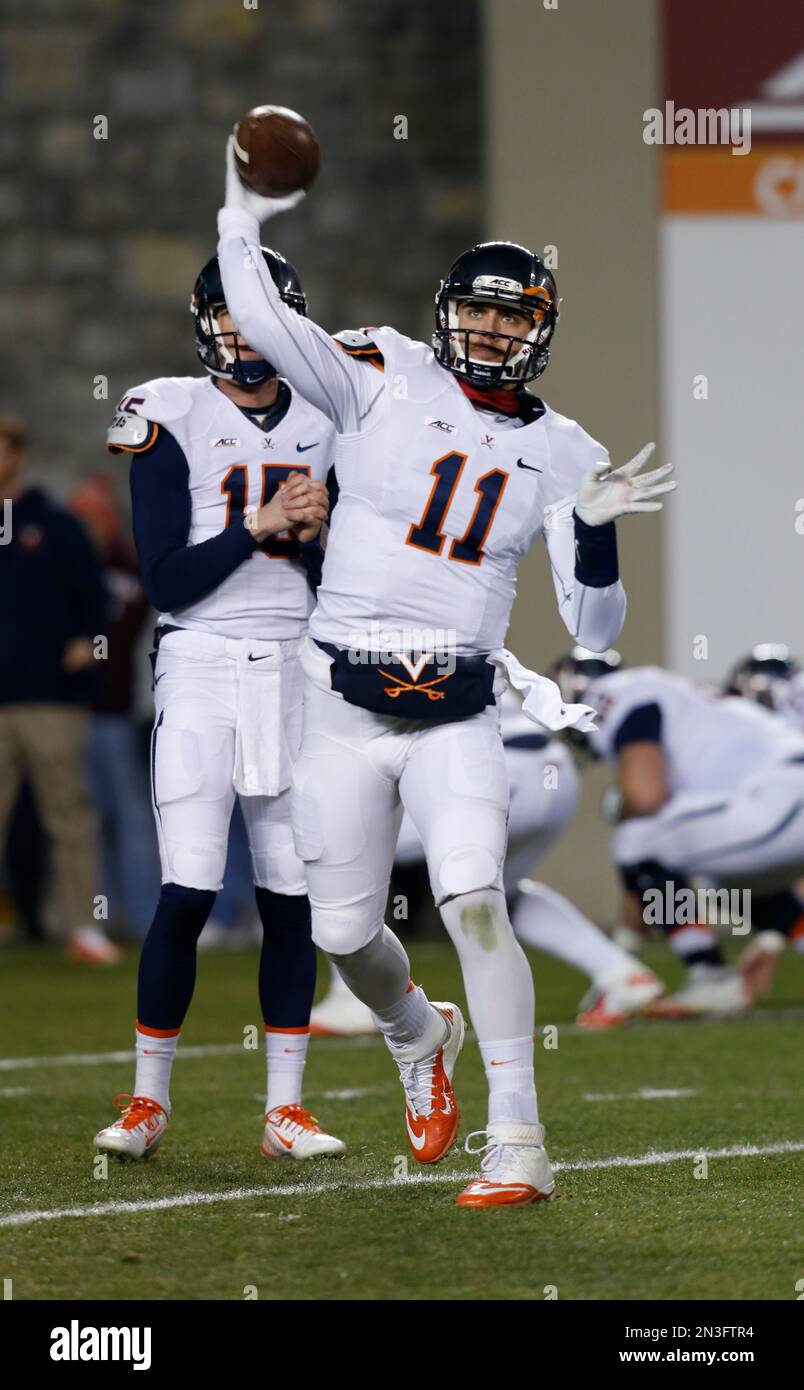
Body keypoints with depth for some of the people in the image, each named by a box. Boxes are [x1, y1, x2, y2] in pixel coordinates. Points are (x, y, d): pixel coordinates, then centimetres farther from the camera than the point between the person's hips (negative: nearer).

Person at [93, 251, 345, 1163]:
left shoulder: (328, 423, 10)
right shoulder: (173, 420, -3)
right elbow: (167, 581, -9)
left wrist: (322, 531, -5)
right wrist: (260, 526, -15)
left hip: (295, 668, 4)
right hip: (199, 667, -4)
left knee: (292, 894, 3)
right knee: (188, 890, -9)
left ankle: (285, 1110, 9)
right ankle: (147, 1100, 5)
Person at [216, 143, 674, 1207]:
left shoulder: (559, 454, 4)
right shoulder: (389, 380, -2)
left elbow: (595, 630, 1)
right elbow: (261, 322, -15)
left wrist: (595, 529, -14)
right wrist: (241, 221, -22)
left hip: (458, 717, 0)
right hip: (344, 708, 0)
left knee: (473, 903, -20)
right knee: (344, 934, 8)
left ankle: (519, 1144, -18)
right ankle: (420, 1039, 43)